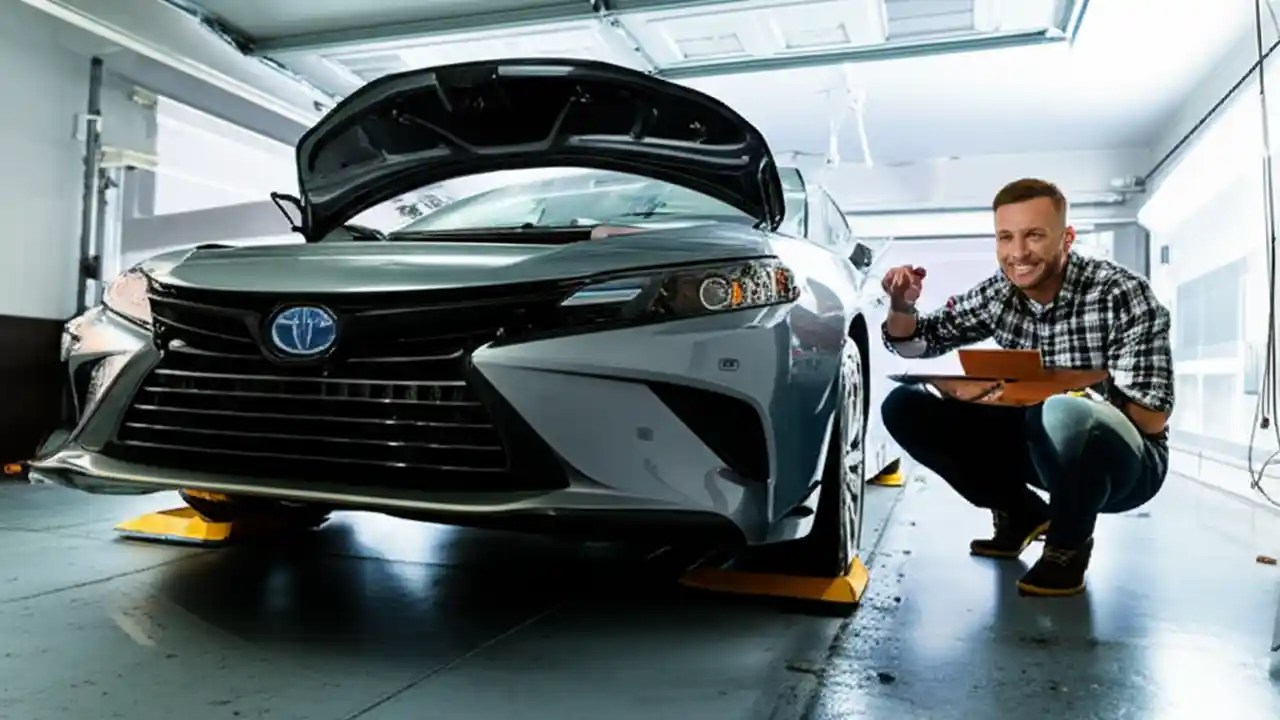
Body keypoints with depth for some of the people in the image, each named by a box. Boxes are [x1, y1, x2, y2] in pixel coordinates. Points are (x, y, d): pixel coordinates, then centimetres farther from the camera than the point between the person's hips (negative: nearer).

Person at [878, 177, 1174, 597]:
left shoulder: (1122, 295, -18)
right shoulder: (998, 294, -5)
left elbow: (1152, 419, -20)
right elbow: (914, 343, 5)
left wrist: (1055, 392, -31)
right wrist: (903, 306, -17)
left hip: (1125, 459, -5)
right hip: (1040, 446, 5)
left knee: (1060, 415, -40)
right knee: (904, 407, -10)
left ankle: (1069, 544, -9)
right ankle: (1021, 513, 7)